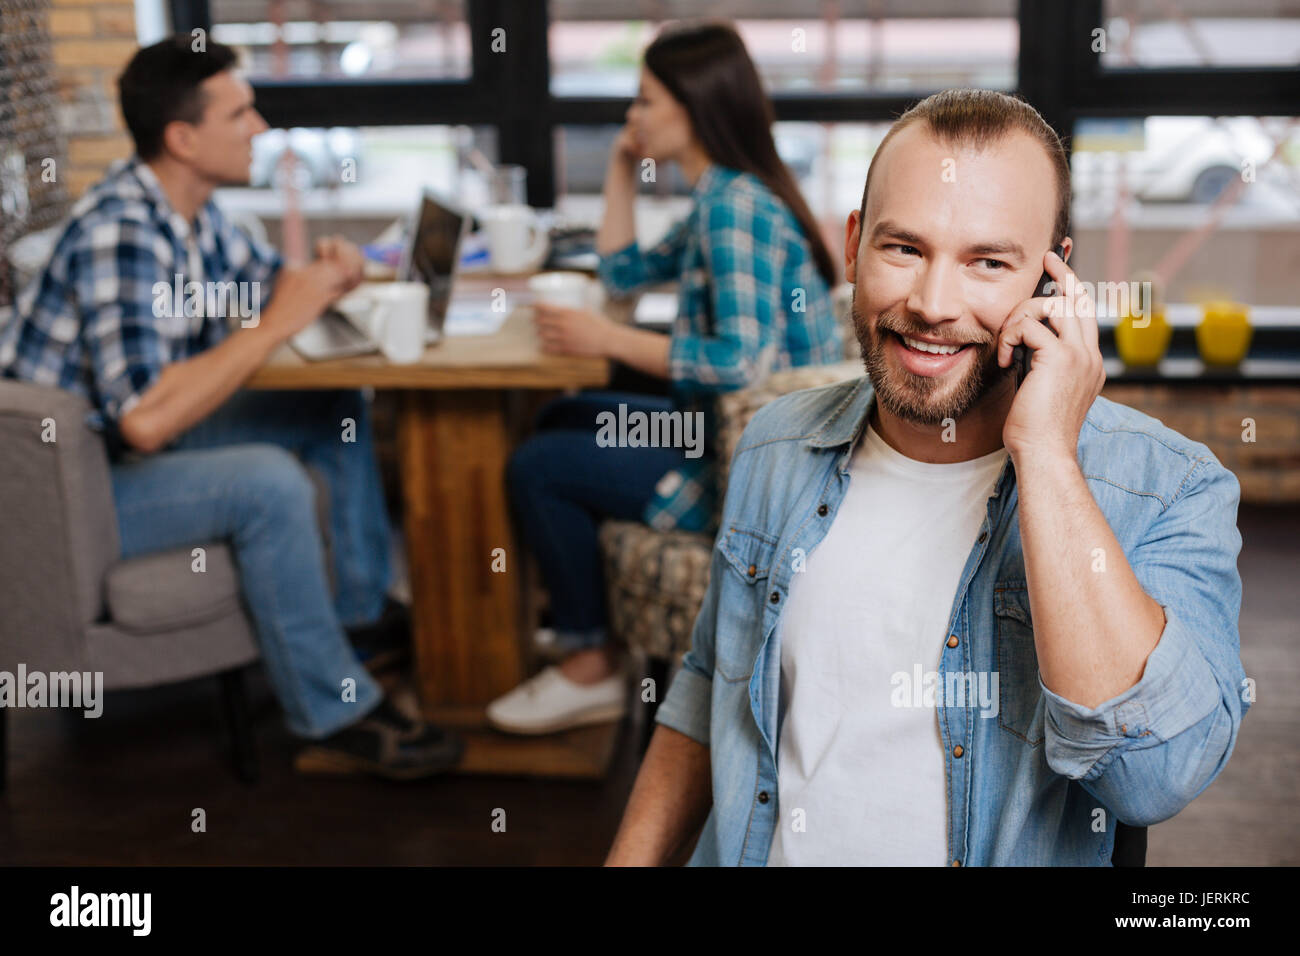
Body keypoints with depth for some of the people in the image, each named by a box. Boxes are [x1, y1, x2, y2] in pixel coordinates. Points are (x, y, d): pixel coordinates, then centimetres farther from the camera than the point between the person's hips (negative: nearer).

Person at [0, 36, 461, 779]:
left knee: (340, 411, 5)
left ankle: (366, 613, 16)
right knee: (267, 482, -31)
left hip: (138, 440, 10)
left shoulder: (191, 211, 1)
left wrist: (324, 275, -7)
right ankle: (336, 716, -17)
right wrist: (278, 324, -30)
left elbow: (265, 281, 18)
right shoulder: (122, 234, -28)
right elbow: (145, 419, -37)